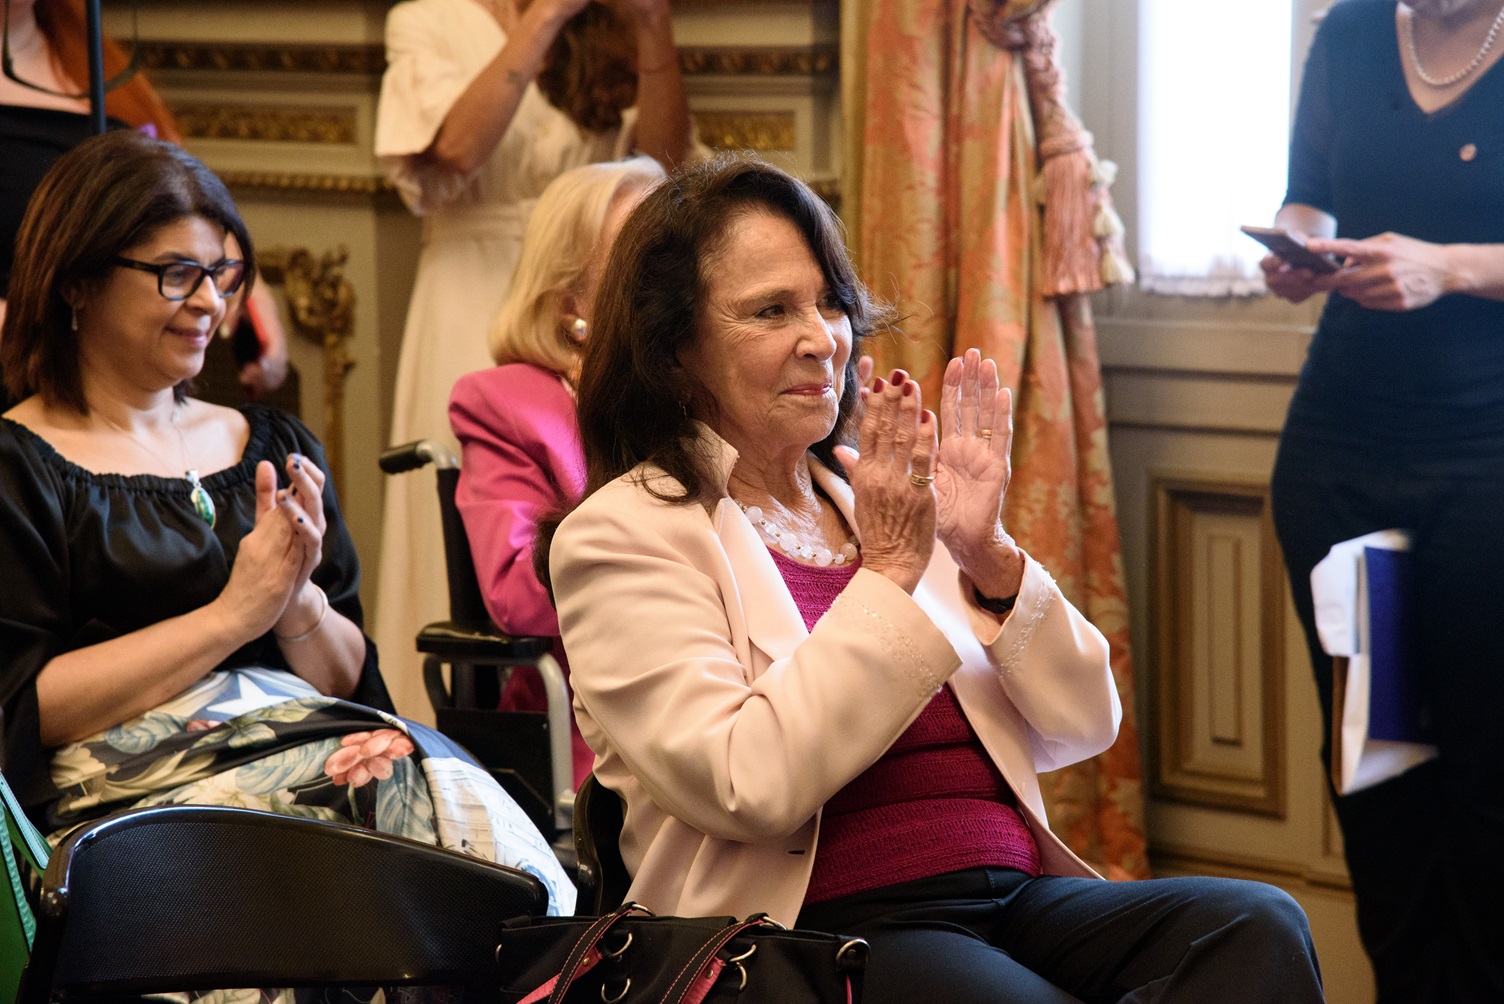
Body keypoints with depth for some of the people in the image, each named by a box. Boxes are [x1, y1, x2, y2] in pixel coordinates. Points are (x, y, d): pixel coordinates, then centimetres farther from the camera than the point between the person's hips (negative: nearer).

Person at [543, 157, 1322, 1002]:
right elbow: (747, 789, -13)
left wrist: (991, 560, -1)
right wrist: (888, 575, -9)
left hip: (1017, 898, 7)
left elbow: (1081, 726, 15)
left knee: (1260, 927, -22)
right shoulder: (621, 536, 3)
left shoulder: (878, 499, 19)